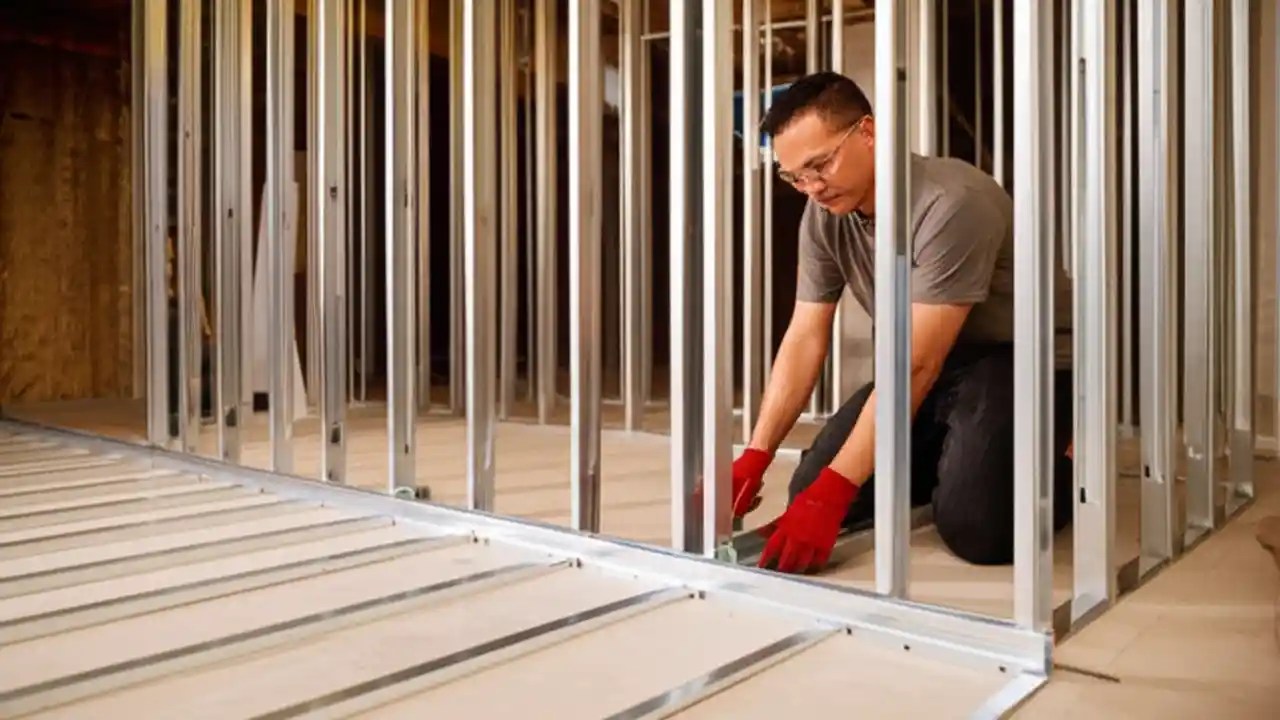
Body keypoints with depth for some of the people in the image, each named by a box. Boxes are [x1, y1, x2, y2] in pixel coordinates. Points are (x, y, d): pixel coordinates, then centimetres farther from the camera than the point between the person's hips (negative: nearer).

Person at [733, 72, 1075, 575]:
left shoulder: (950, 204, -30)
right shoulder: (823, 215, -8)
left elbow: (918, 365, -33)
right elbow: (805, 340, -7)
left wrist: (832, 491, -36)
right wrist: (754, 456, -18)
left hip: (1024, 359, -6)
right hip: (936, 362, 7)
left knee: (972, 528, -26)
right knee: (810, 490, -4)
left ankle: (1061, 465, 8)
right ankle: (956, 454, 19)